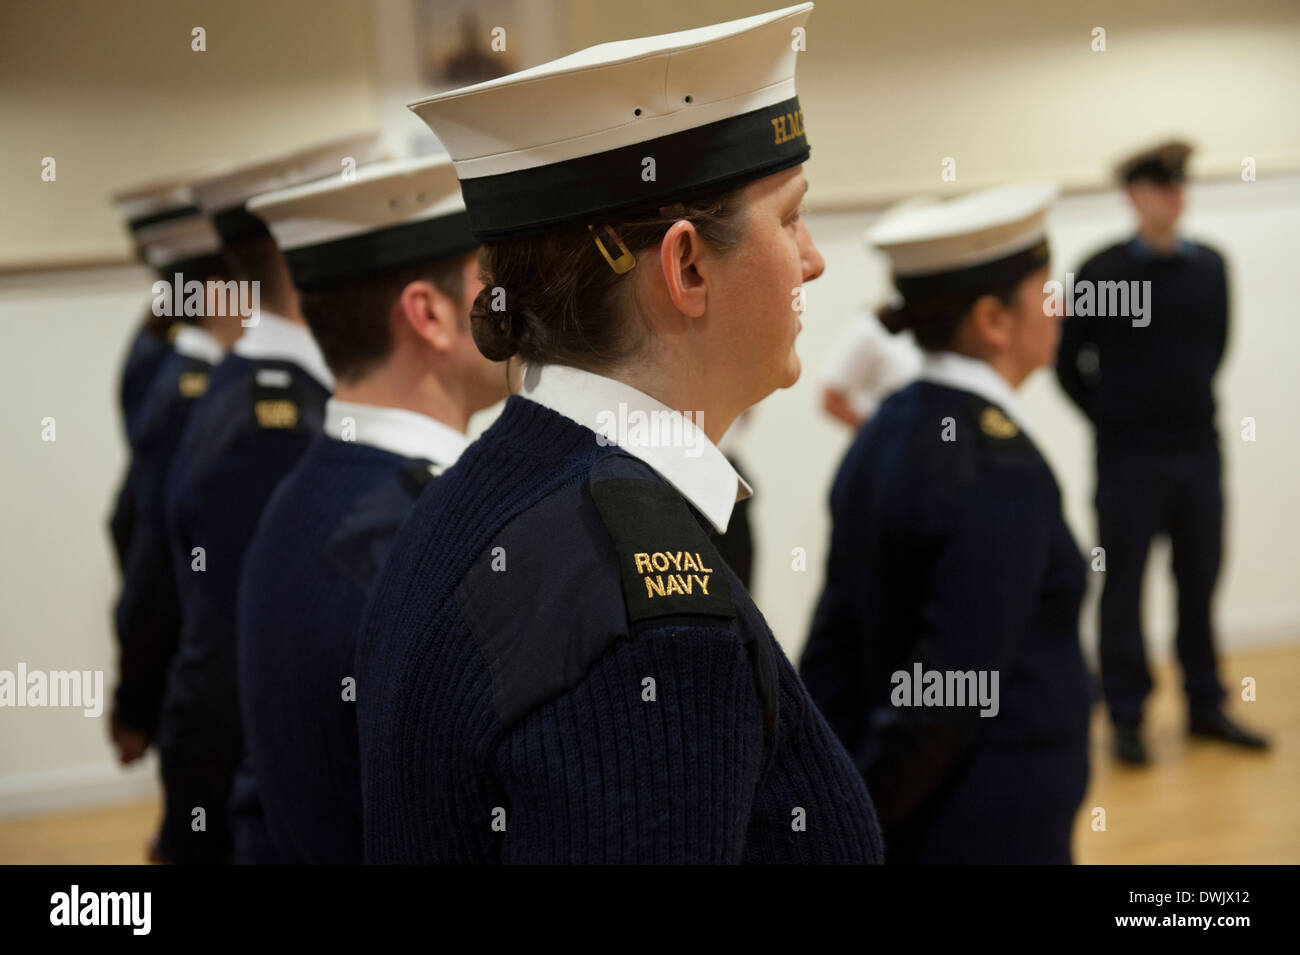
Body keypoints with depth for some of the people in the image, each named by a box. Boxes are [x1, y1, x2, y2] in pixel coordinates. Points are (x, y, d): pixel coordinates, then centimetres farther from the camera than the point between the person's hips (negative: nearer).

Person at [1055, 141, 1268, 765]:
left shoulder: (1210, 267, 3)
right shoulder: (1102, 272, -8)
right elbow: (1070, 364, 1)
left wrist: (1190, 403, 13)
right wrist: (1110, 416, 3)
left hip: (1198, 450, 3)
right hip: (1129, 457, -3)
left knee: (1199, 581, 10)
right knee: (1123, 589, 3)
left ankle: (1205, 706, 22)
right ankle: (1127, 719, 12)